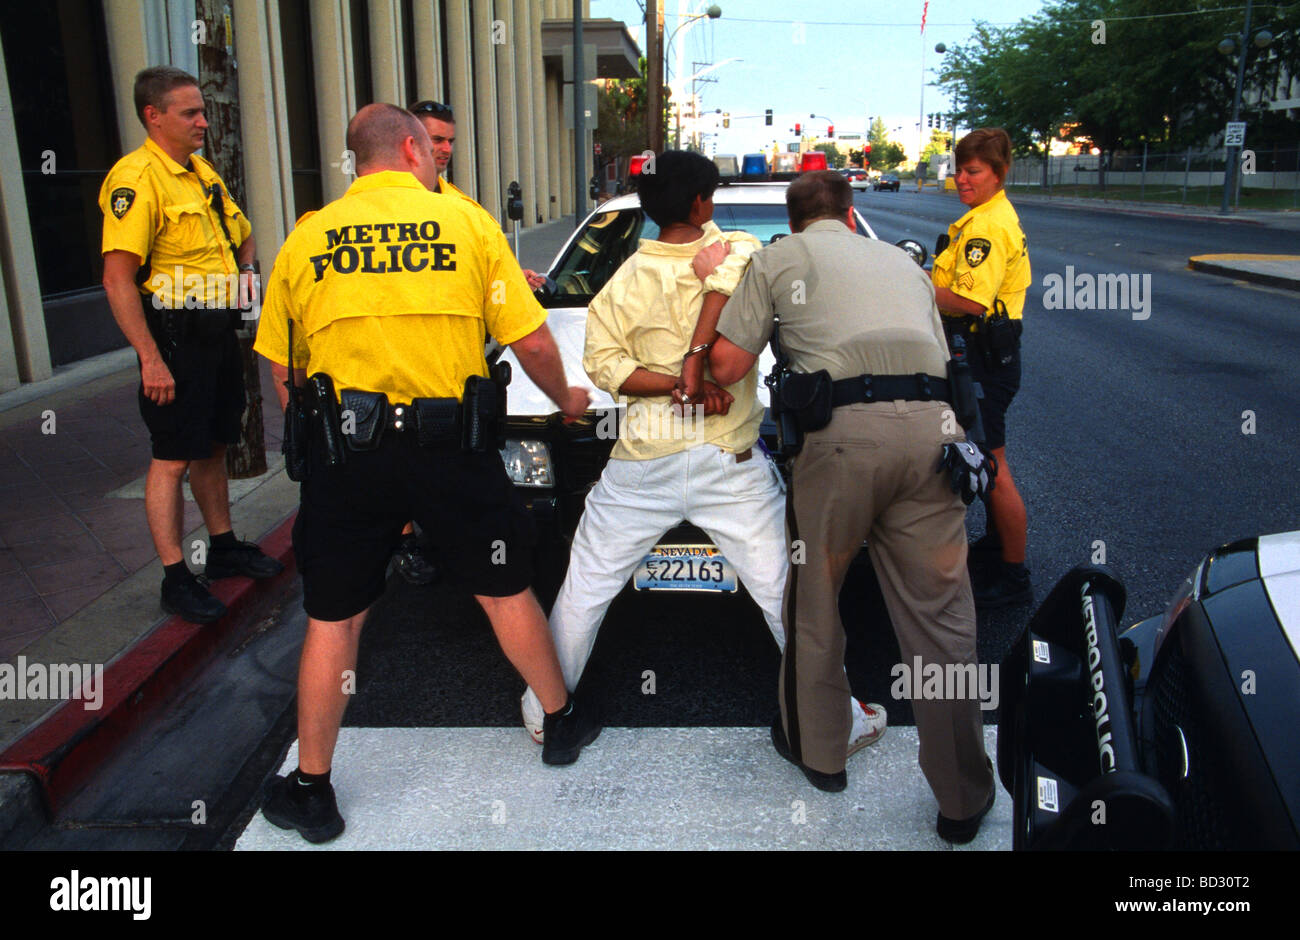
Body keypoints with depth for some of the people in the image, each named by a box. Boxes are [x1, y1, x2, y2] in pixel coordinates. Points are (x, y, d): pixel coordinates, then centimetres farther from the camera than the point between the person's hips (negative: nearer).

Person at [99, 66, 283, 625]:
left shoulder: (202, 172, 13)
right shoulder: (136, 177, -15)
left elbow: (241, 234, 30)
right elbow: (117, 277, -22)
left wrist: (245, 269, 8)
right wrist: (150, 359, -24)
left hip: (217, 330, 9)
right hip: (175, 334, -9)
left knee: (213, 447, 18)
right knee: (173, 458, -2)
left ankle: (224, 548, 32)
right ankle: (175, 577, 7)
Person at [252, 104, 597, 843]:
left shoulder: (308, 238, 6)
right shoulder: (467, 221, 1)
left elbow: (282, 370, 9)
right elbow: (532, 342, 0)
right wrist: (566, 399, 18)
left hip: (346, 453, 1)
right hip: (451, 443, 0)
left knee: (333, 620, 13)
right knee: (505, 591, 19)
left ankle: (312, 789, 24)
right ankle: (563, 722, 37)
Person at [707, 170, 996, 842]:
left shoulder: (776, 259, 16)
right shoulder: (901, 260, 30)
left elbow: (727, 365, 7)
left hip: (842, 428, -3)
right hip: (931, 428, 4)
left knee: (814, 594, 16)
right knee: (939, 612, 7)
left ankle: (817, 749, 31)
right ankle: (963, 799, 15)